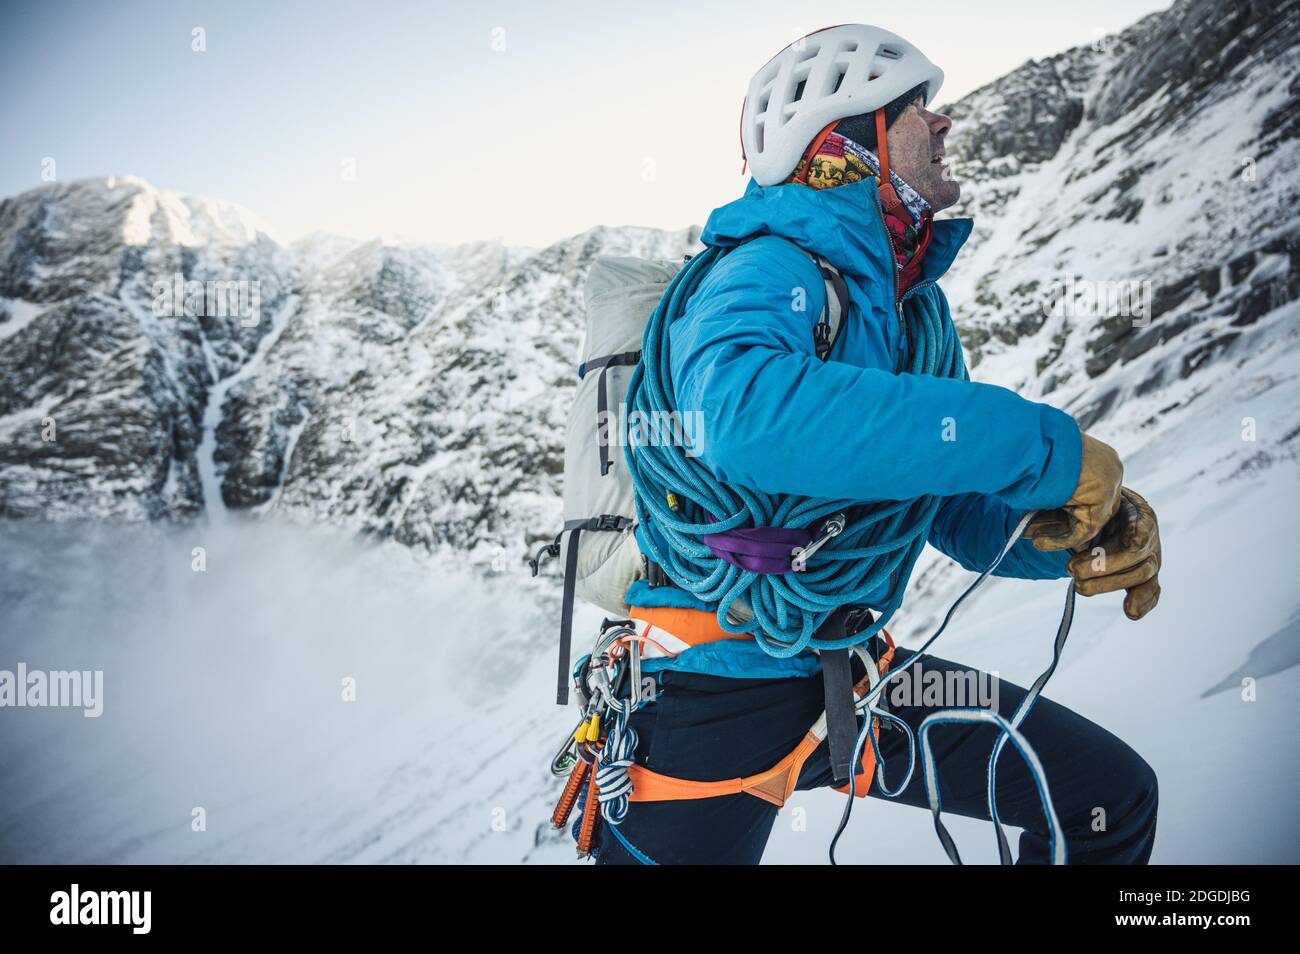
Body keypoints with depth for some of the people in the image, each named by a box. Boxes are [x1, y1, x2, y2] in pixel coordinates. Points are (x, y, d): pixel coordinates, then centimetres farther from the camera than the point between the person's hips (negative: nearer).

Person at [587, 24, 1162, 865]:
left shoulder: (916, 307, 7)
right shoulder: (771, 272, -19)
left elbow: (964, 515, 9)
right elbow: (747, 415, -43)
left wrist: (1085, 529, -14)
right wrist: (1048, 448, -38)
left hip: (849, 670, 8)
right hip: (720, 686, -7)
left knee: (1114, 798, 7)